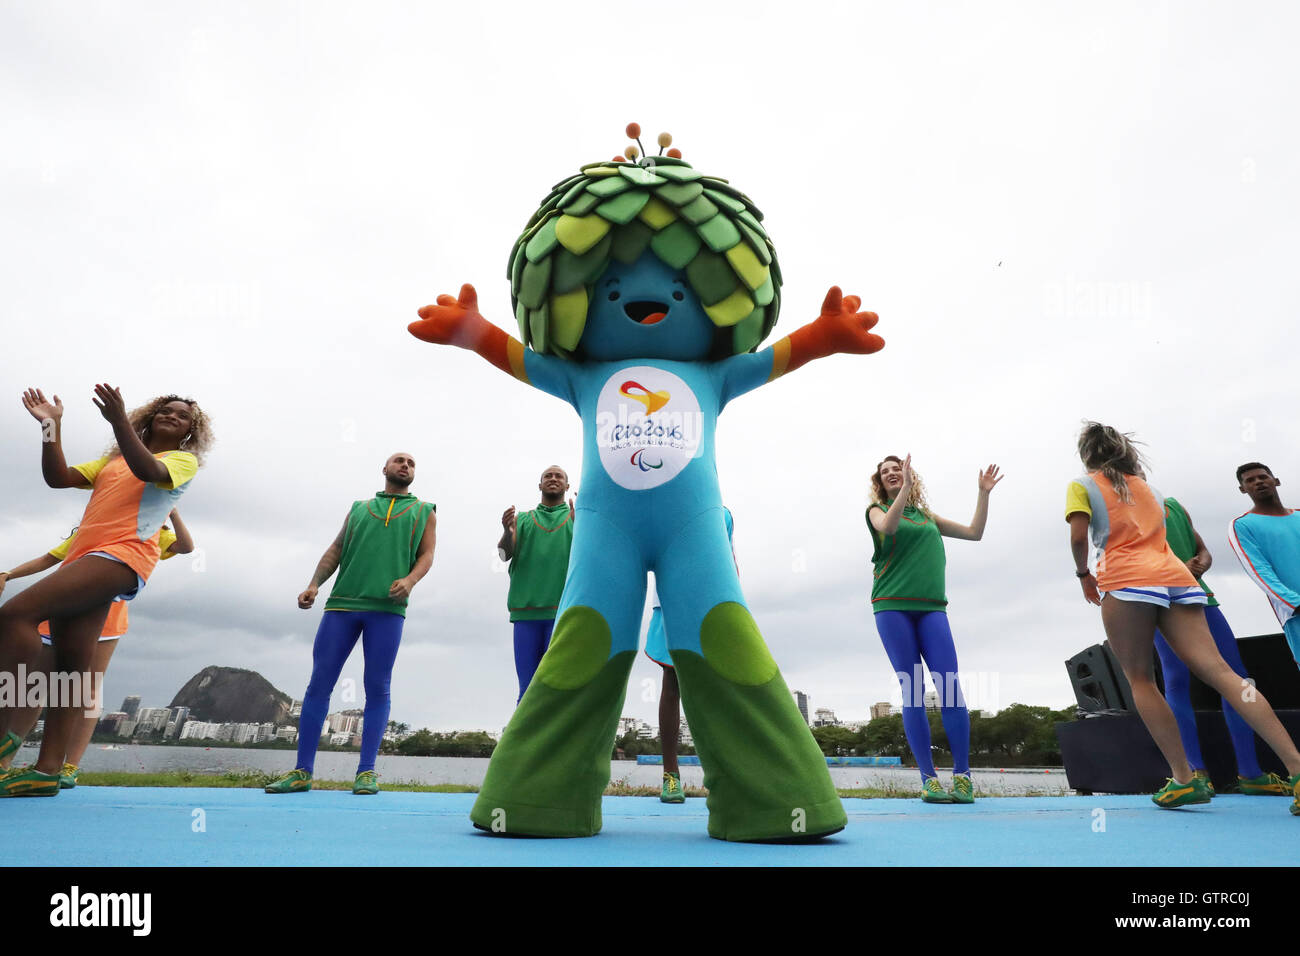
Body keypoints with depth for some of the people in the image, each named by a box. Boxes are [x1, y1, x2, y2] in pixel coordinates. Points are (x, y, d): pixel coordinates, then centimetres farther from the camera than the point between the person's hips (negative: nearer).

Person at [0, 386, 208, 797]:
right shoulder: (113, 459, 29)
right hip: (83, 558, 7)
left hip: (121, 557, -7)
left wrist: (119, 421, -23)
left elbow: (149, 471, -13)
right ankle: (47, 770, -3)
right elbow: (58, 478, 18)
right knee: (71, 667, 0)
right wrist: (52, 426, 8)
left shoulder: (183, 460, 9)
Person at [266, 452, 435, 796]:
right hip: (342, 602, 2)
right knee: (319, 684, 0)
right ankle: (302, 771, 7)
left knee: (377, 689, -2)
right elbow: (335, 550, 18)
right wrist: (314, 584, 3)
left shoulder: (424, 512, 19)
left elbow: (426, 554, 9)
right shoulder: (359, 507, 24)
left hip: (387, 608, -2)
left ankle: (366, 771, 3)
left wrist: (410, 580, -11)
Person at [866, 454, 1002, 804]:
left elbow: (974, 532, 25)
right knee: (913, 690, -6)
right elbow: (888, 527, -11)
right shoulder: (877, 510, 12)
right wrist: (905, 488, -17)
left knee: (949, 686, -10)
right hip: (892, 607, -2)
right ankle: (928, 778, -2)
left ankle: (962, 774, -2)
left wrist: (984, 493, 21)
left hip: (931, 607, 3)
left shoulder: (928, 517, 22)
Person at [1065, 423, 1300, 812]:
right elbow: (1155, 530, 23)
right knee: (1218, 671, -3)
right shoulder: (1144, 485, 27)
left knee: (1140, 680, 0)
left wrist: (1083, 573, 9)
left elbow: (1079, 535, -5)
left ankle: (1183, 778, -6)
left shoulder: (1082, 485, 8)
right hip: (1175, 576, 6)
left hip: (1125, 580, -6)